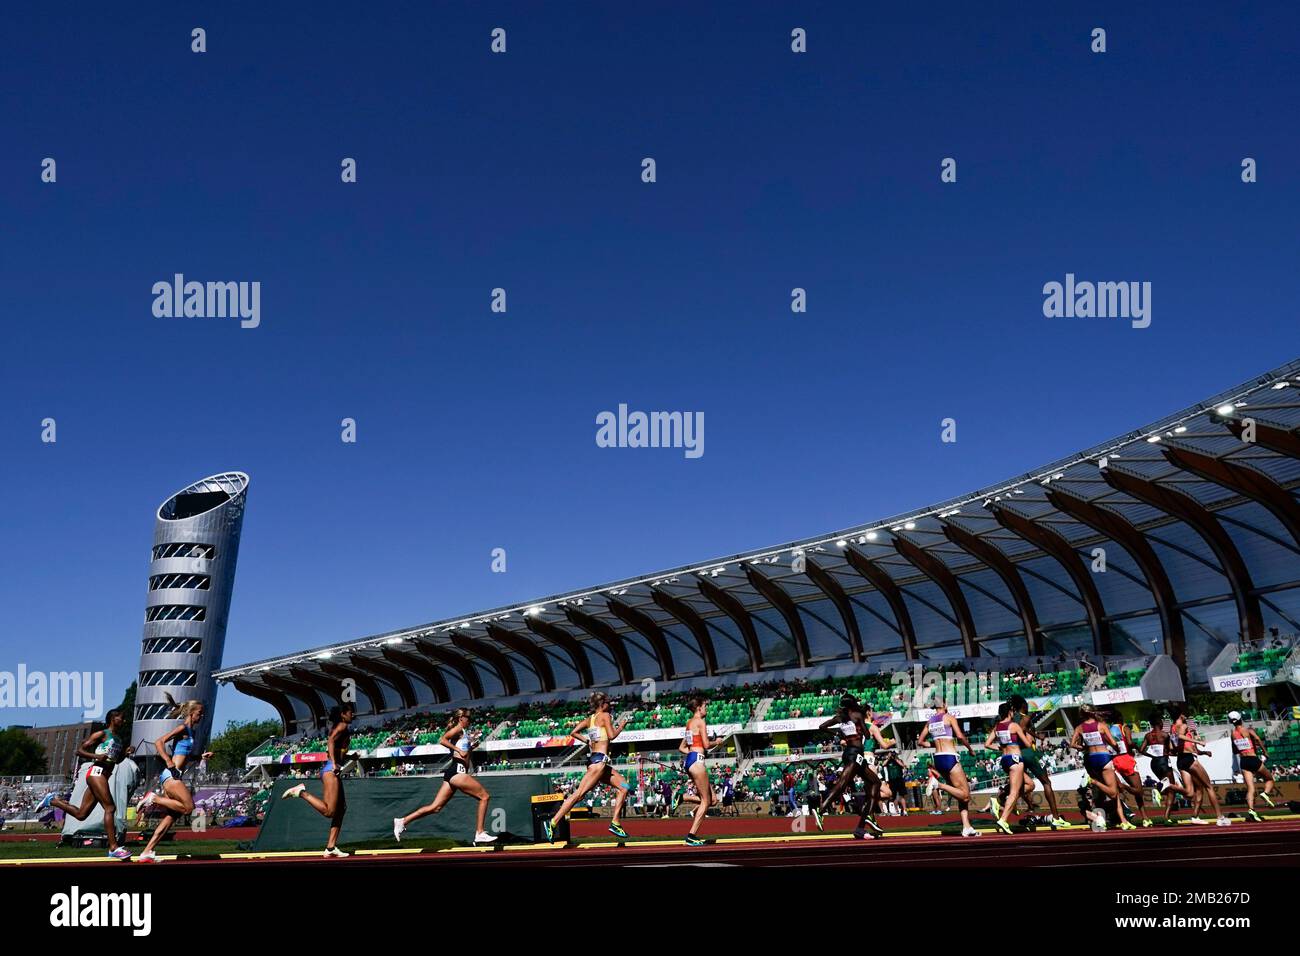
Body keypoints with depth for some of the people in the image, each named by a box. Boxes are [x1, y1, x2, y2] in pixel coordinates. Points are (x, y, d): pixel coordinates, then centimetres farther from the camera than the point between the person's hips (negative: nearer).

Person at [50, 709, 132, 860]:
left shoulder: (119, 739, 21)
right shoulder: (102, 734, -2)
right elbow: (79, 751, -4)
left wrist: (125, 754, 11)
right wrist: (96, 756, -18)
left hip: (104, 776, 9)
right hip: (96, 772, -9)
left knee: (81, 814, 10)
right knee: (110, 808, -16)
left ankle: (53, 801, 26)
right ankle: (113, 848, -18)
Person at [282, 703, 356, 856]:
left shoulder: (338, 727, 23)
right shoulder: (342, 726, -4)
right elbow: (331, 741, -21)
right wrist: (334, 764, -28)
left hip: (334, 772, 11)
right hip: (331, 771, -11)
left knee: (341, 810, 9)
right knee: (328, 811, -17)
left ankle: (331, 847, 7)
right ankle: (301, 792, -11)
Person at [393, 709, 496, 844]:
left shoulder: (463, 732, 24)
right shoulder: (458, 729, -2)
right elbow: (442, 740, -17)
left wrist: (471, 747, 17)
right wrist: (459, 750, -19)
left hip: (453, 772, 9)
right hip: (457, 771, -9)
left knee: (436, 807, 6)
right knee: (485, 796, -6)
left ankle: (403, 821, 5)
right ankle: (480, 833, -7)